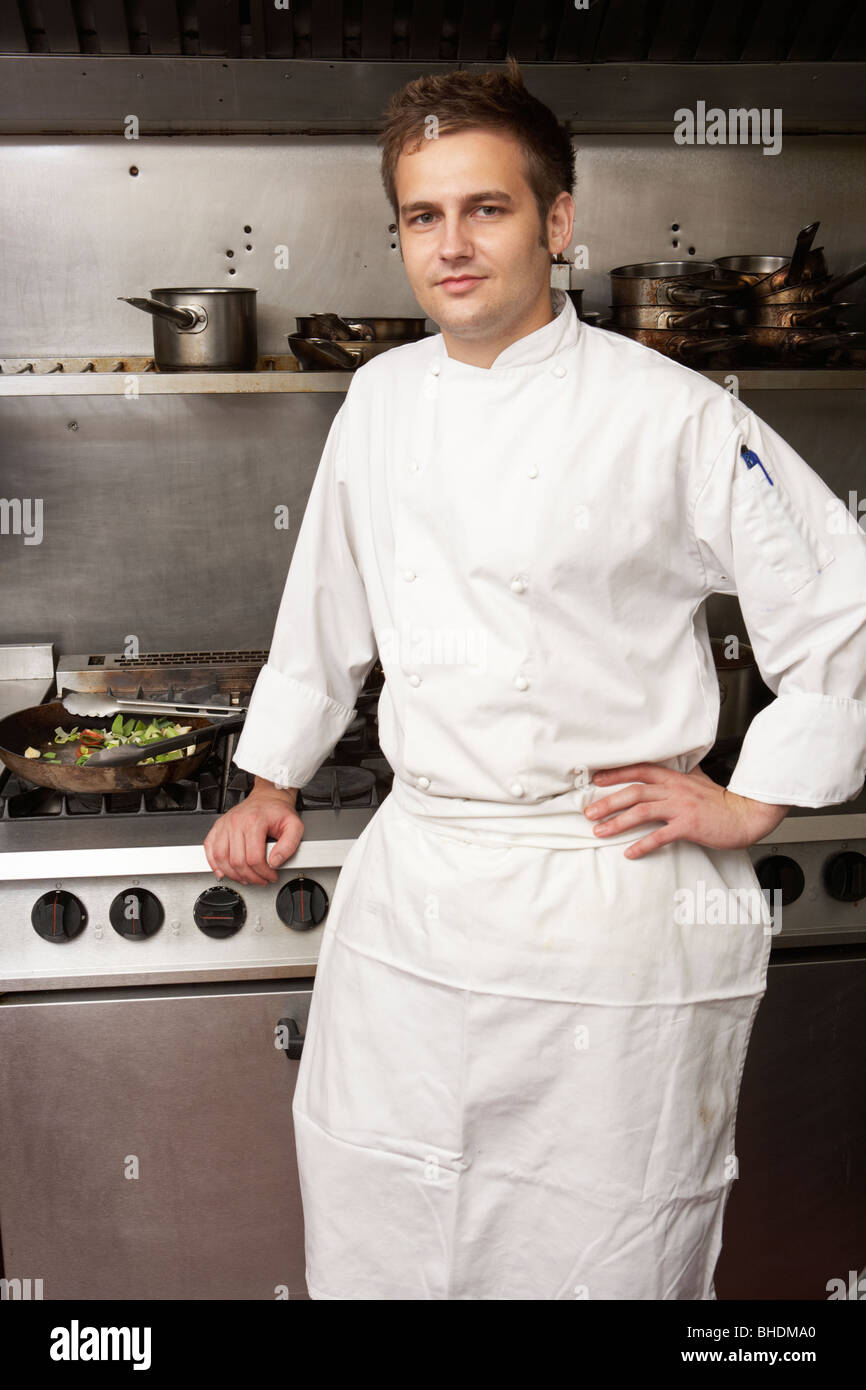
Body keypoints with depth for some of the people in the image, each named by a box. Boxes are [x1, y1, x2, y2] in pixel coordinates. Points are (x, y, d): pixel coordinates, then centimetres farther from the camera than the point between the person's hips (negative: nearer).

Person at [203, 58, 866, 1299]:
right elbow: (325, 612, 19)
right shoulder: (382, 401, 7)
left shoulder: (674, 418, -9)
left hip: (612, 905, -4)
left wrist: (750, 803, -5)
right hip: (411, 888, 5)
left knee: (604, 1256, 9)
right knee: (372, 1234, 15)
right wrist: (275, 784, 22)